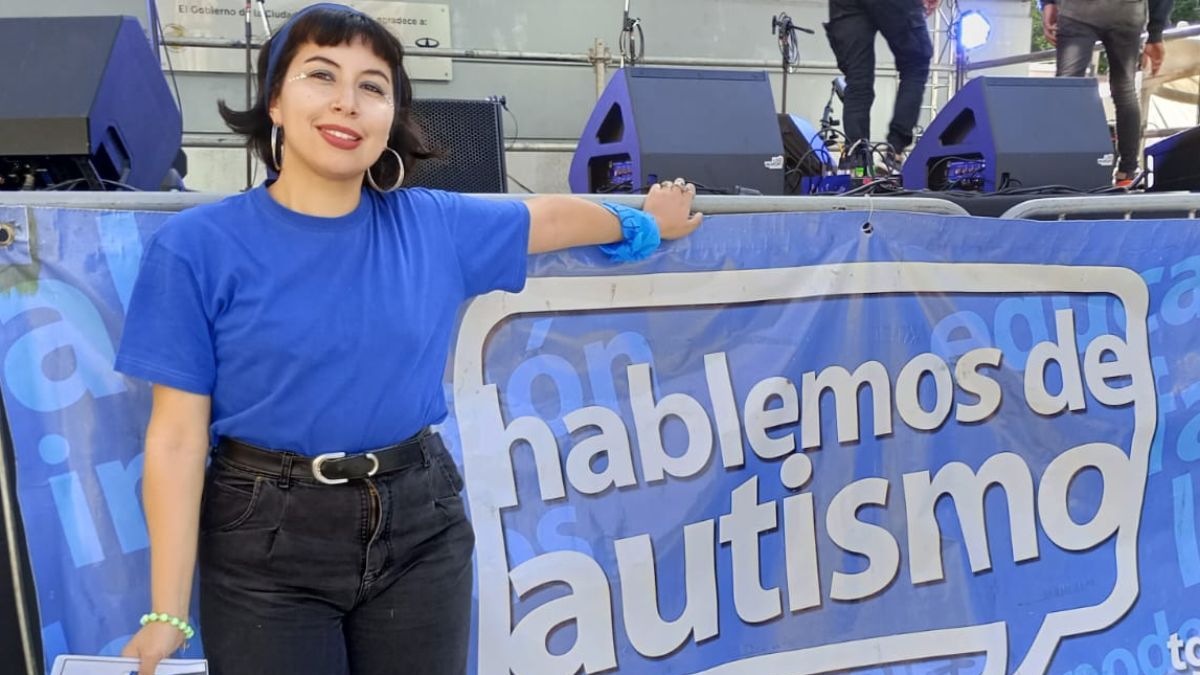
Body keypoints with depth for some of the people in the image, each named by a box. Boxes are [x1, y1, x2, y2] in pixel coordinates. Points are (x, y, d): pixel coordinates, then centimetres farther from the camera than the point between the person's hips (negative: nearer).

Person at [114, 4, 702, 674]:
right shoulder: (198, 247, -9)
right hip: (266, 540, -2)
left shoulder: (437, 225, 0)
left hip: (422, 525, 3)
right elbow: (178, 435, -9)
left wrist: (643, 224, 34)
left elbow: (552, 215, 19)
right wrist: (168, 615, -10)